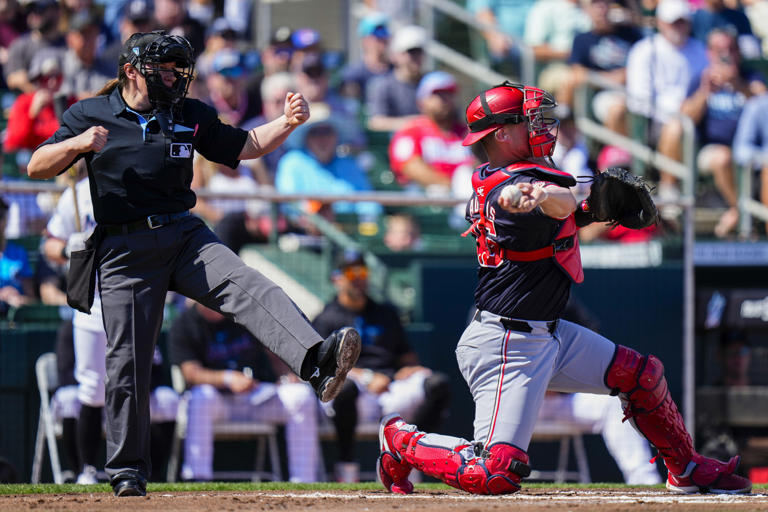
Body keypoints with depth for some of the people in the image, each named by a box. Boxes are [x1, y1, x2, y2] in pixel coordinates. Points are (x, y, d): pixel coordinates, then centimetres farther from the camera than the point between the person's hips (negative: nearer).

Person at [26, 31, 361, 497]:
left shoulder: (190, 116, 11)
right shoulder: (90, 114, 4)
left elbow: (246, 146, 15)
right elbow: (37, 168, 1)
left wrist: (288, 123, -3)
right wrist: (77, 144, -19)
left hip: (185, 235, 2)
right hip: (125, 249, -2)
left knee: (251, 290, -25)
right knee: (127, 362, -2)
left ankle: (317, 363, -47)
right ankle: (127, 472, 11)